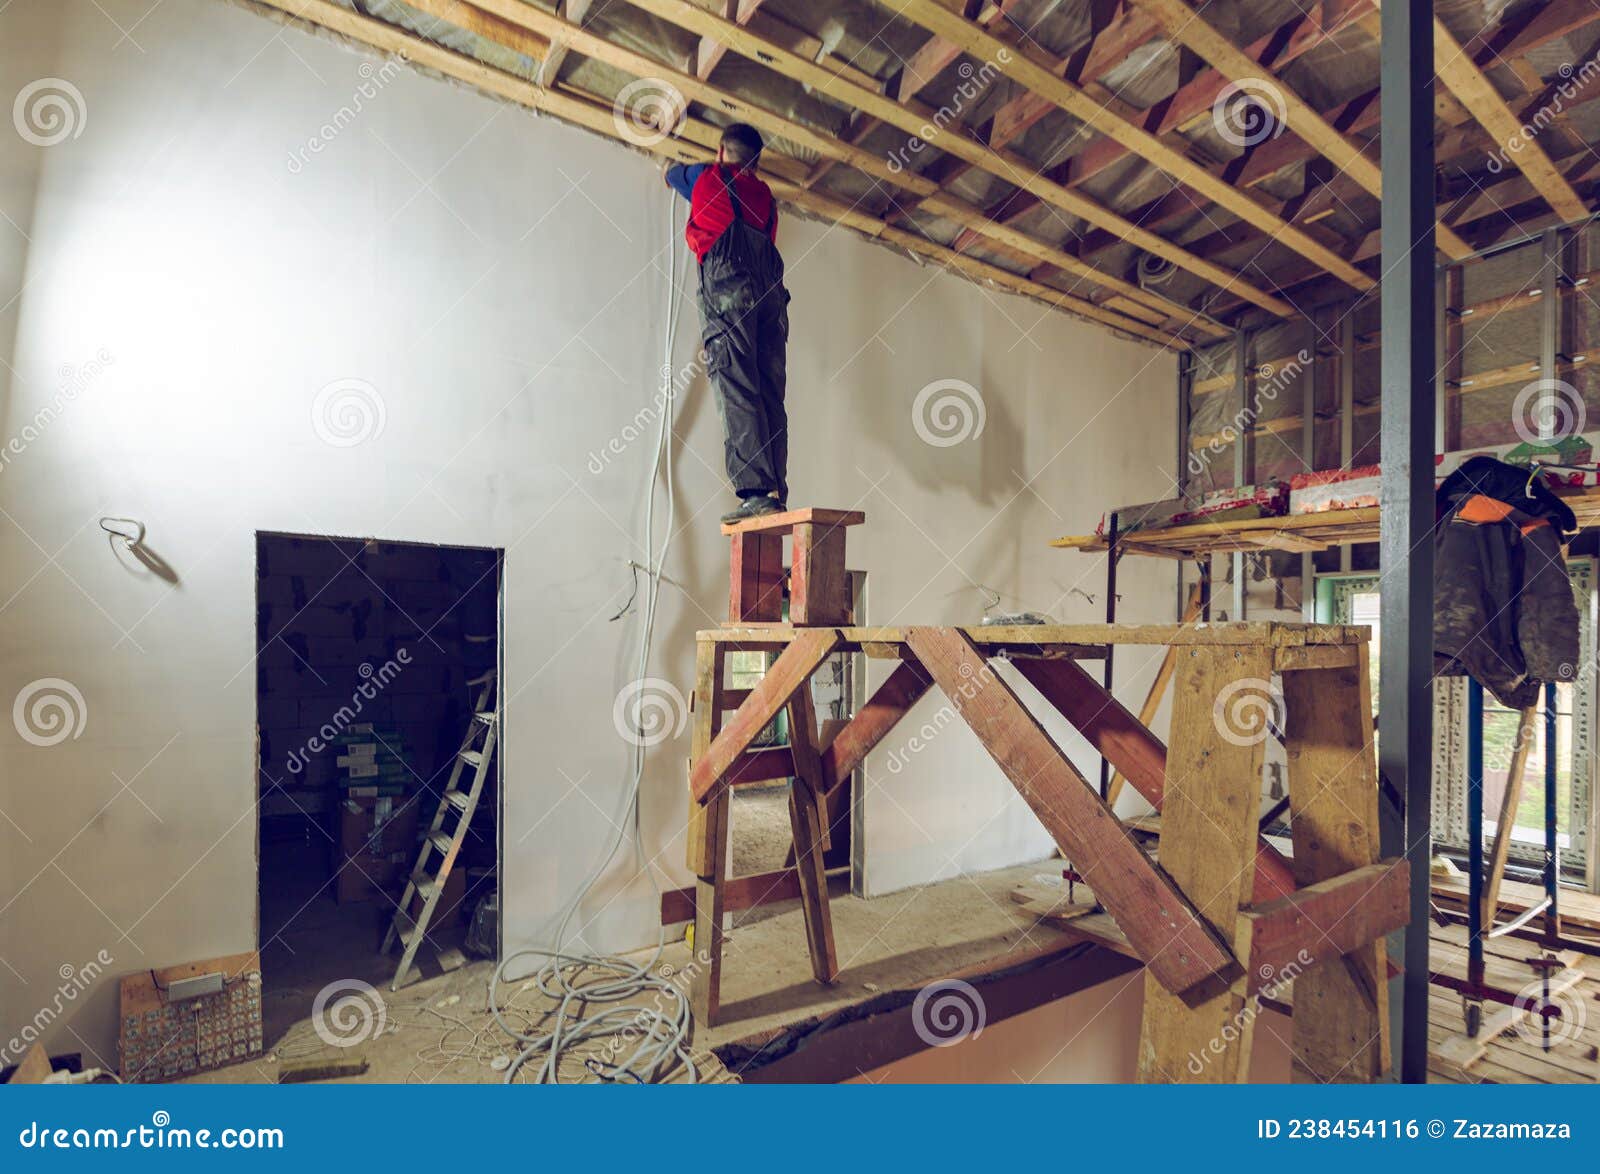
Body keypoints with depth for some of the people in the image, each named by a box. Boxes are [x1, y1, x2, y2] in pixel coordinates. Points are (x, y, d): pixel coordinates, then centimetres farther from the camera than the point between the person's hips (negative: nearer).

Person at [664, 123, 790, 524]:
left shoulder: (709, 177, 19)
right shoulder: (766, 197, 30)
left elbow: (672, 173, 41)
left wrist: (678, 169, 64)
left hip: (728, 288, -5)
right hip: (771, 292, 5)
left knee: (737, 393, -15)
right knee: (770, 397, 0)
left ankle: (755, 492, -27)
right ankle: (777, 493, -7)